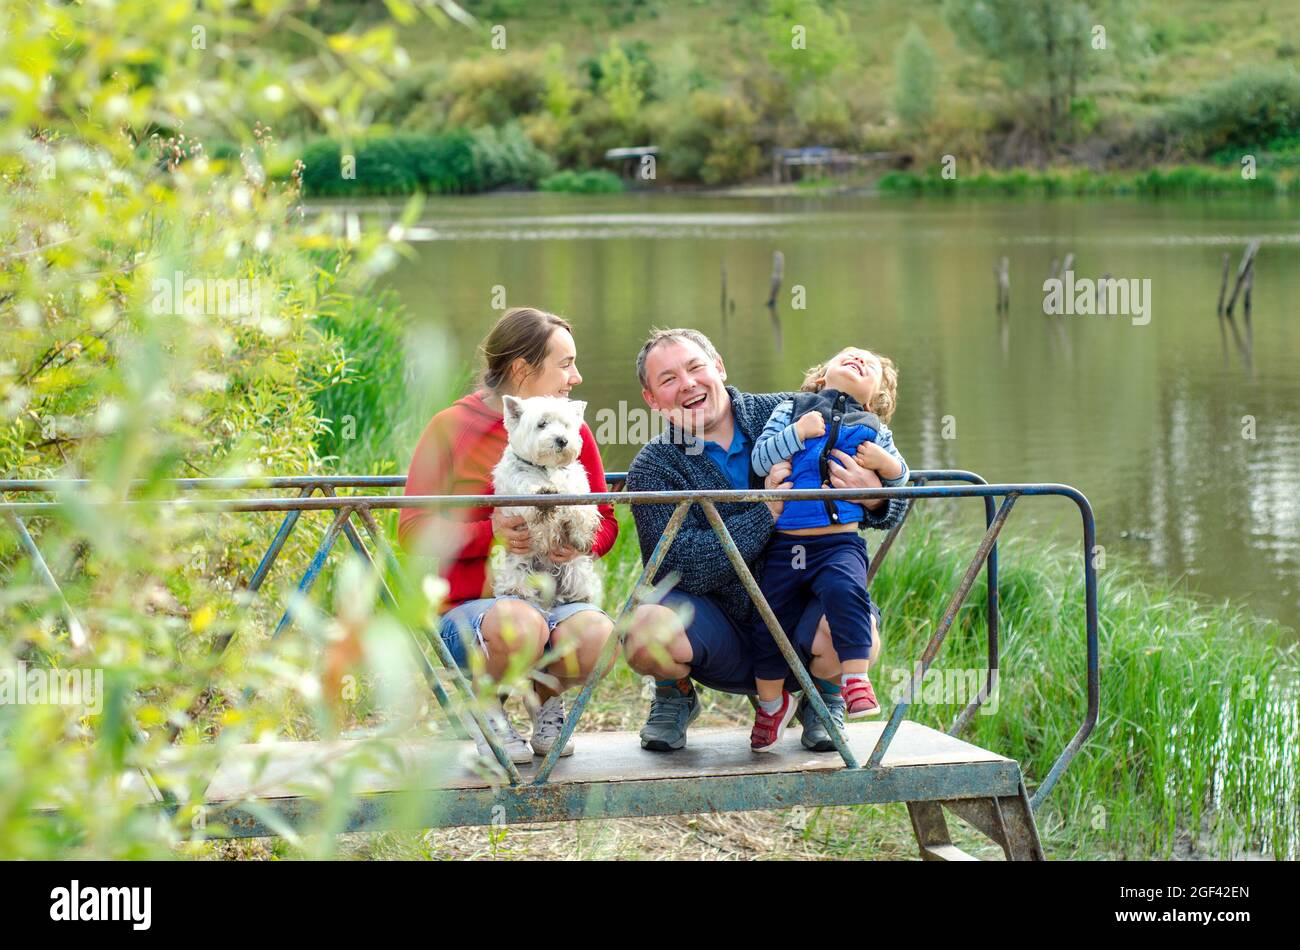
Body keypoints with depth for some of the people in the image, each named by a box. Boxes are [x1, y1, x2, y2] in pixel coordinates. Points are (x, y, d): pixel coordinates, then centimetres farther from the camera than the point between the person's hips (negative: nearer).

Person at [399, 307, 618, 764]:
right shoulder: (452, 428, -1)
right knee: (520, 624, -39)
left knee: (594, 635, -32)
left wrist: (584, 542, -9)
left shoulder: (571, 431, 10)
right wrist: (490, 533, -20)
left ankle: (545, 694, 5)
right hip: (468, 606, -3)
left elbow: (605, 519, 16)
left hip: (557, 597, 3)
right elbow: (414, 530, -4)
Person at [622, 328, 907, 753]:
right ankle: (675, 698, 7)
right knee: (648, 628, -31)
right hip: (721, 631, 0)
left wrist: (875, 499, -23)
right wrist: (766, 512, -23)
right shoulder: (653, 469, -5)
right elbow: (681, 568, -18)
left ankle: (824, 698, 6)